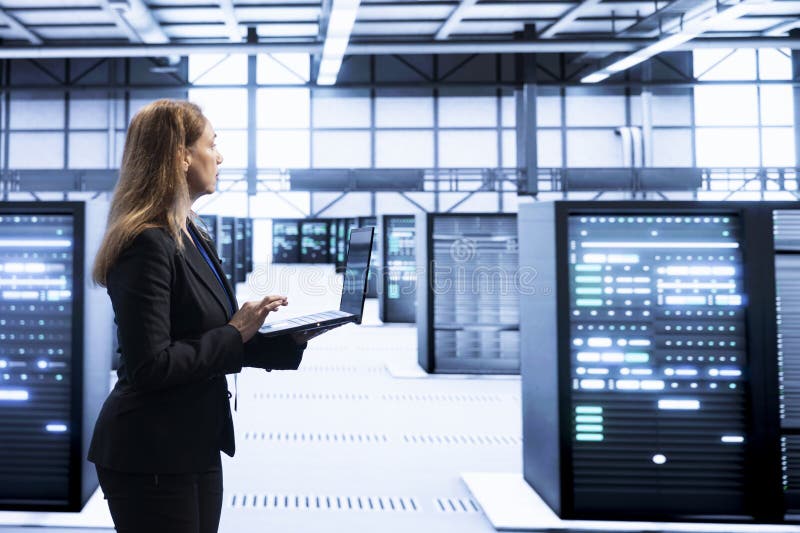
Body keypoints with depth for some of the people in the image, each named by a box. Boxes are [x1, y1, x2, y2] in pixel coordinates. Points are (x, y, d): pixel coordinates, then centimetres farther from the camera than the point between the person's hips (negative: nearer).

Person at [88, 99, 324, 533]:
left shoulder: (192, 237, 10)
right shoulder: (147, 245, -19)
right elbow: (149, 366, -23)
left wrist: (292, 339, 3)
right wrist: (235, 333, -16)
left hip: (197, 447, 9)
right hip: (150, 459, -9)